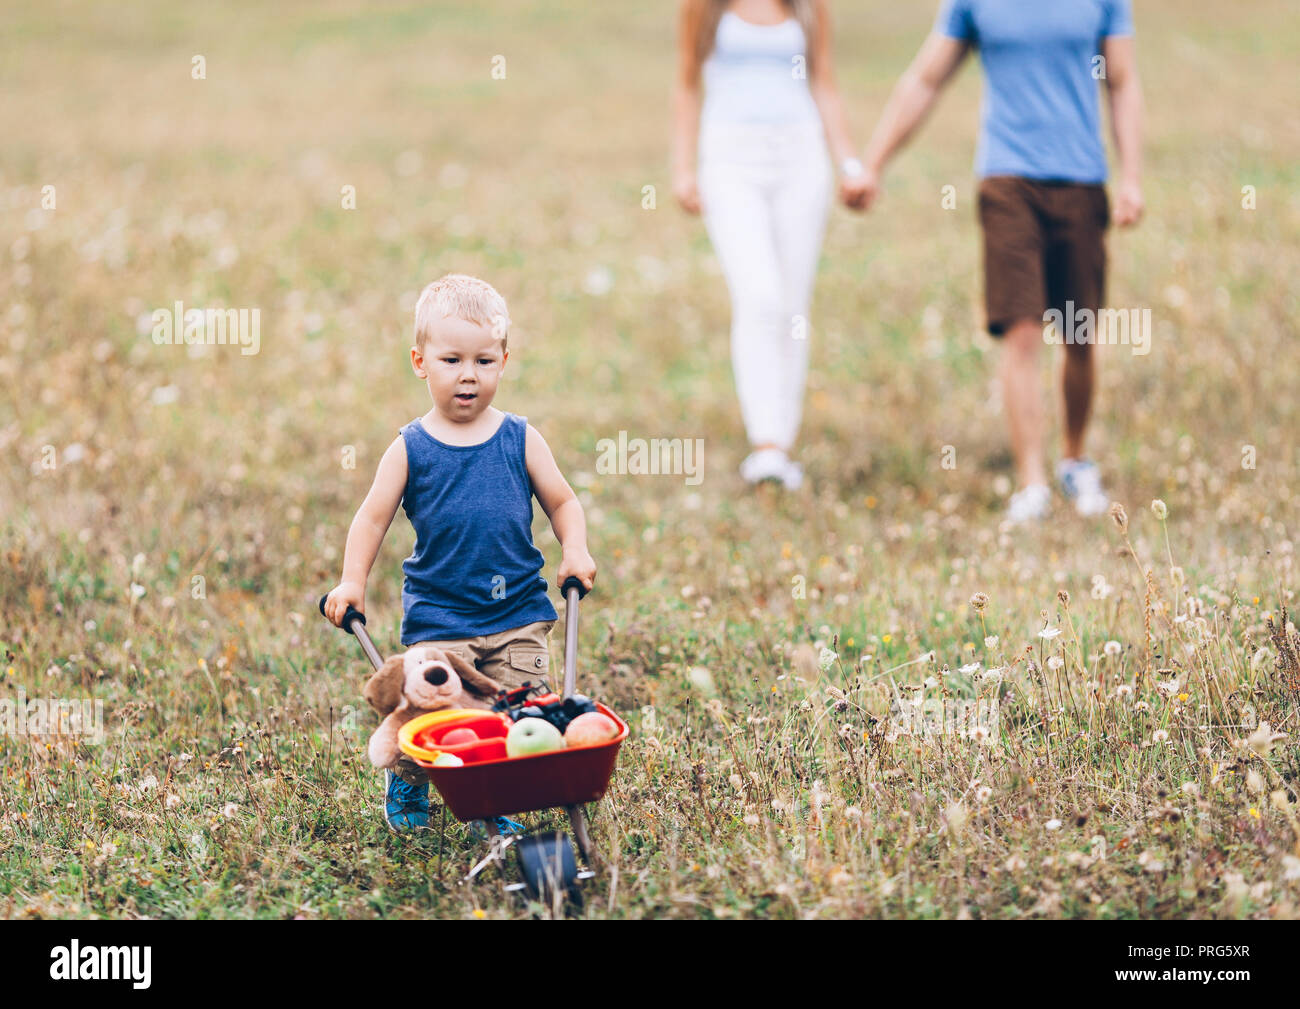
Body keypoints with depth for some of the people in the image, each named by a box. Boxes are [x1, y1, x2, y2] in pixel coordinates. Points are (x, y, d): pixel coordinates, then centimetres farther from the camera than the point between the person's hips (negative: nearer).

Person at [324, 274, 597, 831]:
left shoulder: (520, 440, 2)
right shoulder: (411, 449, -2)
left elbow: (562, 500, 11)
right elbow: (373, 517, 3)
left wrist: (575, 550, -5)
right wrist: (352, 582, -6)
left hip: (519, 612, 2)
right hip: (438, 616, -2)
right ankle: (406, 786, 21)